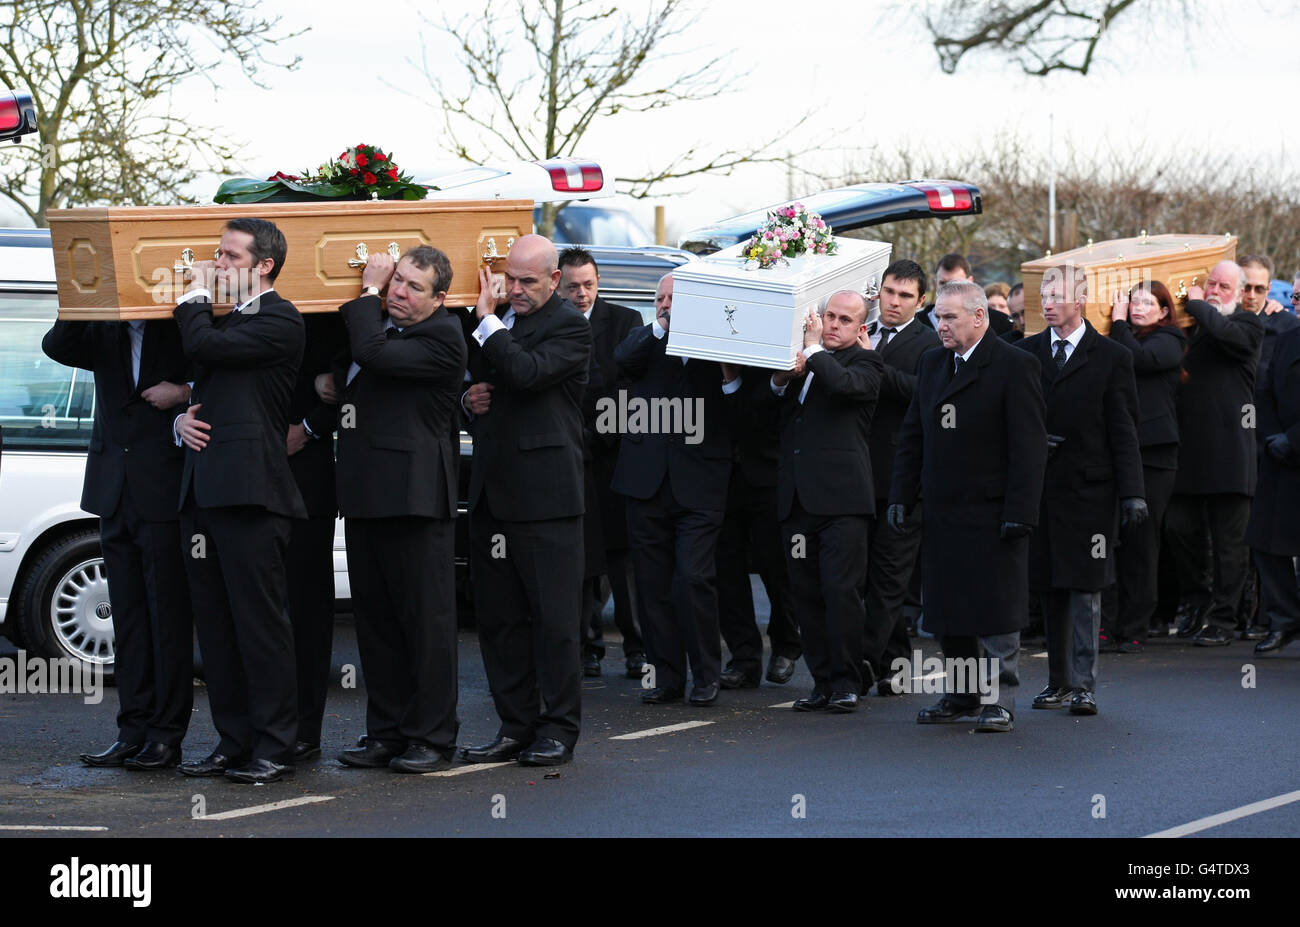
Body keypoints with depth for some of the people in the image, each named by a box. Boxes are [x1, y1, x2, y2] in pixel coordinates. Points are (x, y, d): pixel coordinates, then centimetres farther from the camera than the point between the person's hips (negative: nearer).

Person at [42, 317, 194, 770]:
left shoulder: (184, 329, 2)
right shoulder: (105, 335, 12)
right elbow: (57, 346, -4)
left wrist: (184, 392, -14)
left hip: (164, 494, -5)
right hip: (115, 493, 5)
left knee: (168, 616, -2)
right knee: (128, 618, 8)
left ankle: (167, 735, 1)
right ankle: (134, 731, 12)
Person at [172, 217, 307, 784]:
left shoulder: (279, 321, -5)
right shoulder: (227, 318, 22)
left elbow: (203, 347, -18)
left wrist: (196, 297, 0)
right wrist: (183, 420, 8)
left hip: (249, 491, -9)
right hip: (204, 492, 9)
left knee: (259, 621, -6)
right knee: (215, 624, 9)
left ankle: (273, 748, -1)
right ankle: (233, 742, 15)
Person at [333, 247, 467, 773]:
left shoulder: (441, 338, -9)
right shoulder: (378, 321, 15)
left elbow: (374, 353, -22)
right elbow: (342, 381, 27)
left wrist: (368, 292, -10)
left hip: (413, 493, -8)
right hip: (364, 492, 8)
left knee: (426, 618, -2)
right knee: (374, 618, 11)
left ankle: (432, 737, 5)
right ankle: (386, 733, 18)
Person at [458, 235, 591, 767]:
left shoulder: (569, 327, -5)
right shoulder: (495, 320, 16)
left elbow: (528, 373, -23)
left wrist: (488, 320, -11)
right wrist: (469, 400, 5)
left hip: (545, 493, -7)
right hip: (492, 492, 7)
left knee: (554, 616, -2)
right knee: (498, 616, 9)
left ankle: (557, 728, 5)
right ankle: (516, 726, 16)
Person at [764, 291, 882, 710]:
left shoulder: (864, 362, 4)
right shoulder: (800, 358, 21)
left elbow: (843, 384, -18)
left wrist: (813, 347, -5)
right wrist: (780, 380, -3)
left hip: (841, 496, -6)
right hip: (797, 497, 6)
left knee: (841, 589, -9)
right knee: (806, 593, 6)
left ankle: (846, 683, -3)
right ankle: (823, 681, 11)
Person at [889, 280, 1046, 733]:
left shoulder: (1015, 366, -8)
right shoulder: (932, 363, 12)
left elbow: (1028, 447, -12)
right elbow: (911, 436, 16)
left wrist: (1019, 511, -17)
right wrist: (901, 496, 7)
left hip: (991, 511, -6)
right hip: (942, 512, 6)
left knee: (996, 608, -2)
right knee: (948, 608, 10)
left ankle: (999, 699, 5)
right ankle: (961, 694, 21)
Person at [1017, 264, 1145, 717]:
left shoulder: (1112, 358, 0)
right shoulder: (1026, 353, 9)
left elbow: (1124, 433, -2)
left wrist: (1132, 493, -9)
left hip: (1089, 491, -3)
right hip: (1039, 488, 4)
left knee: (1084, 589, -4)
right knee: (1049, 590, 7)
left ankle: (1083, 684, -2)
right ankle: (1058, 680, 15)